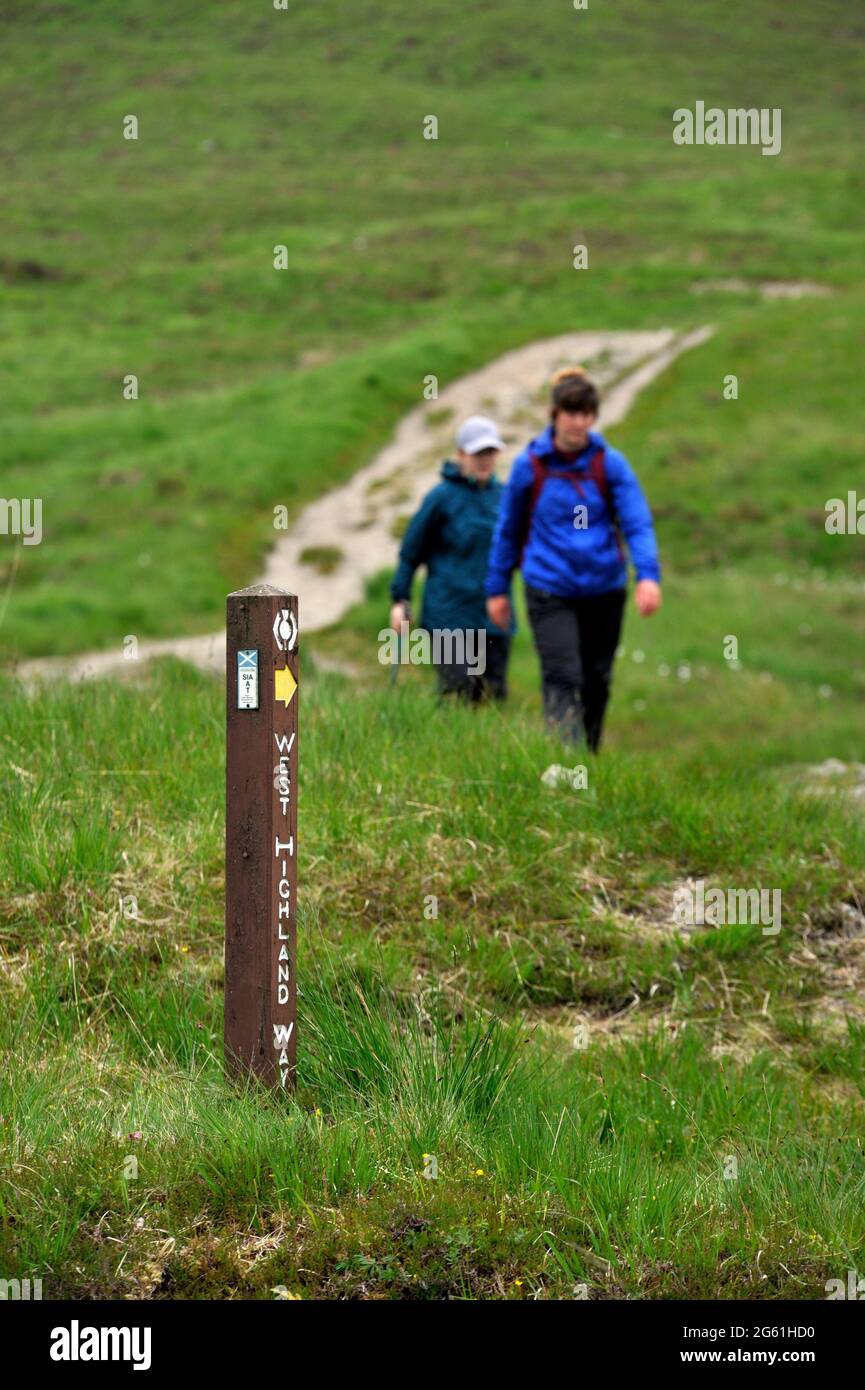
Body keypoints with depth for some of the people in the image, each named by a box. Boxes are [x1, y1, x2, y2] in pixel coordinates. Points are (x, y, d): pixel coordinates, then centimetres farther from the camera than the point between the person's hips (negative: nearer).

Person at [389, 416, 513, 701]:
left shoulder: (503, 495, 8)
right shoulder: (442, 497, -5)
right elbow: (412, 549, 0)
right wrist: (399, 600, -2)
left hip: (494, 619, 5)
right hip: (450, 618, -5)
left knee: (493, 696, 5)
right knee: (458, 692, -11)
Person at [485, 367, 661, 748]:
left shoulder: (611, 464, -2)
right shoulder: (529, 466, -1)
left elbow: (638, 523, -7)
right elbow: (508, 530, 10)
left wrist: (648, 574, -23)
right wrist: (497, 588, 13)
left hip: (604, 589, 2)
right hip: (549, 593, -2)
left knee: (596, 682, 12)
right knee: (562, 678, -15)